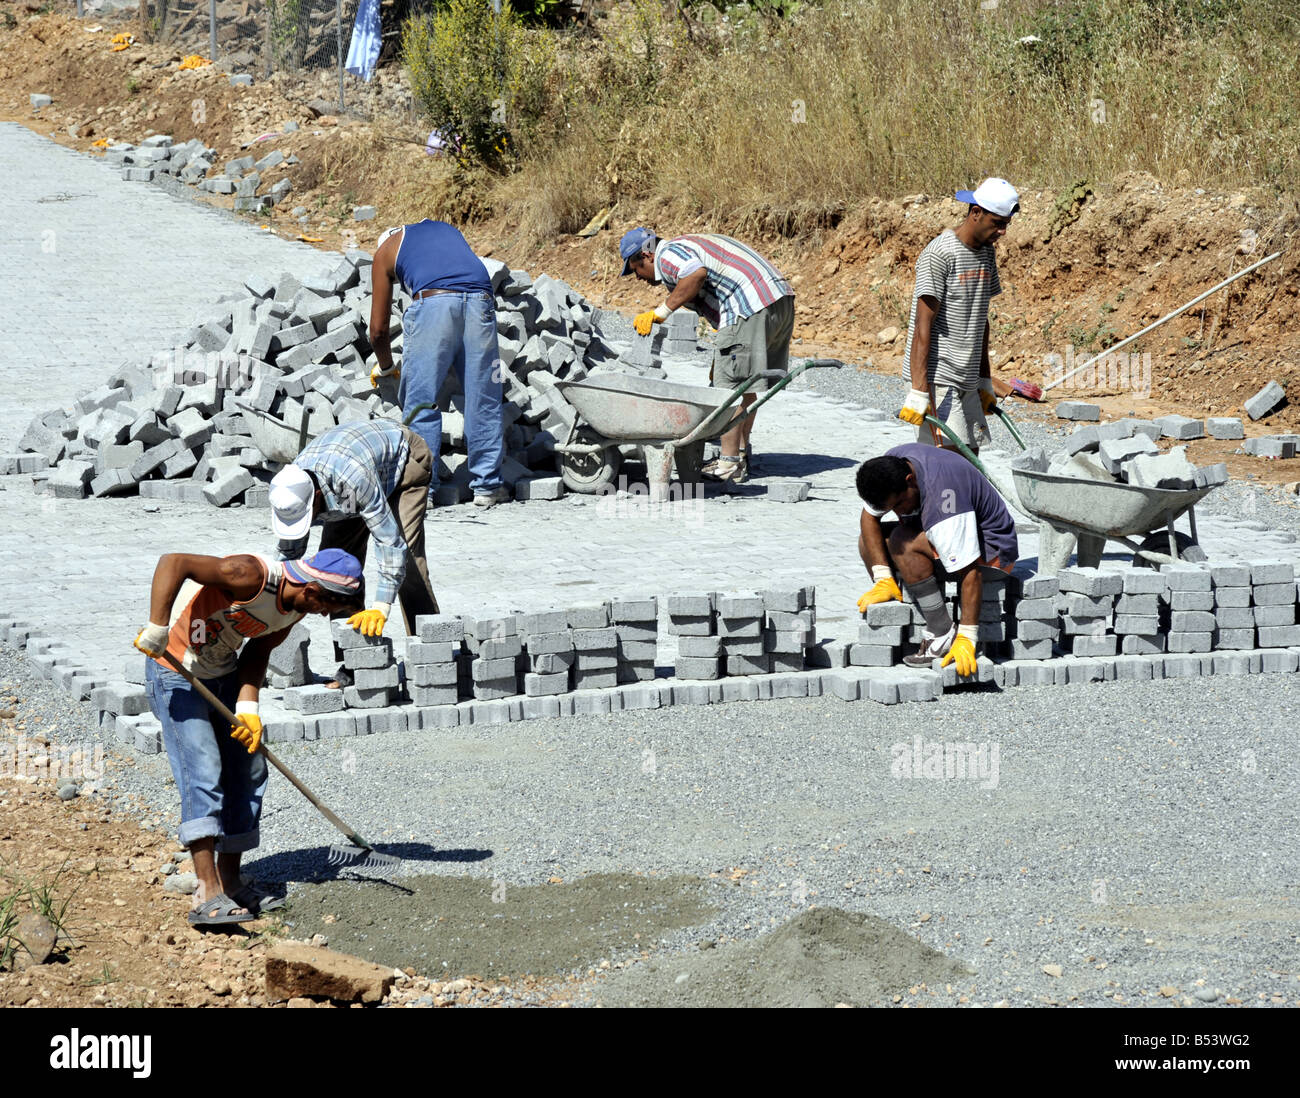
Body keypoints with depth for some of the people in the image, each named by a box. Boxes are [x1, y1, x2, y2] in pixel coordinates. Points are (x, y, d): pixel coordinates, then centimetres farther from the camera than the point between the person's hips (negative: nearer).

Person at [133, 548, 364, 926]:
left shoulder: (296, 609, -5)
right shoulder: (253, 576, -31)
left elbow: (257, 651, 1)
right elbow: (173, 562, -36)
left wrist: (247, 707, -14)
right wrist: (157, 629, -40)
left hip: (223, 672, 9)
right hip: (176, 670, -9)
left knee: (247, 771, 9)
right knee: (202, 771, -18)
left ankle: (230, 881, 20)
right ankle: (208, 895, -22)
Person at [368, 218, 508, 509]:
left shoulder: (386, 251, 26)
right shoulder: (446, 229, 38)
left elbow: (378, 329, 25)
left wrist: (386, 368, 43)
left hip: (433, 302, -3)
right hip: (480, 300, 3)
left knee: (421, 400, 5)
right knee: (483, 400, 10)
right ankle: (487, 486, 13)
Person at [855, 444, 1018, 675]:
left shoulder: (941, 497, -36)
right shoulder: (890, 466, -12)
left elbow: (970, 572, -36)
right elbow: (868, 517, 0)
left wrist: (967, 638, -35)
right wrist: (883, 579, -11)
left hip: (992, 550, -9)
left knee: (903, 543, -30)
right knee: (869, 538, 0)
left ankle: (943, 636, -23)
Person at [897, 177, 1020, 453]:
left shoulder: (986, 254, 14)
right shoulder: (938, 254, -13)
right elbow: (923, 326, -16)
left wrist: (985, 381, 22)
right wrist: (918, 391, -20)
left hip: (967, 381, 9)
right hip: (936, 377, -9)